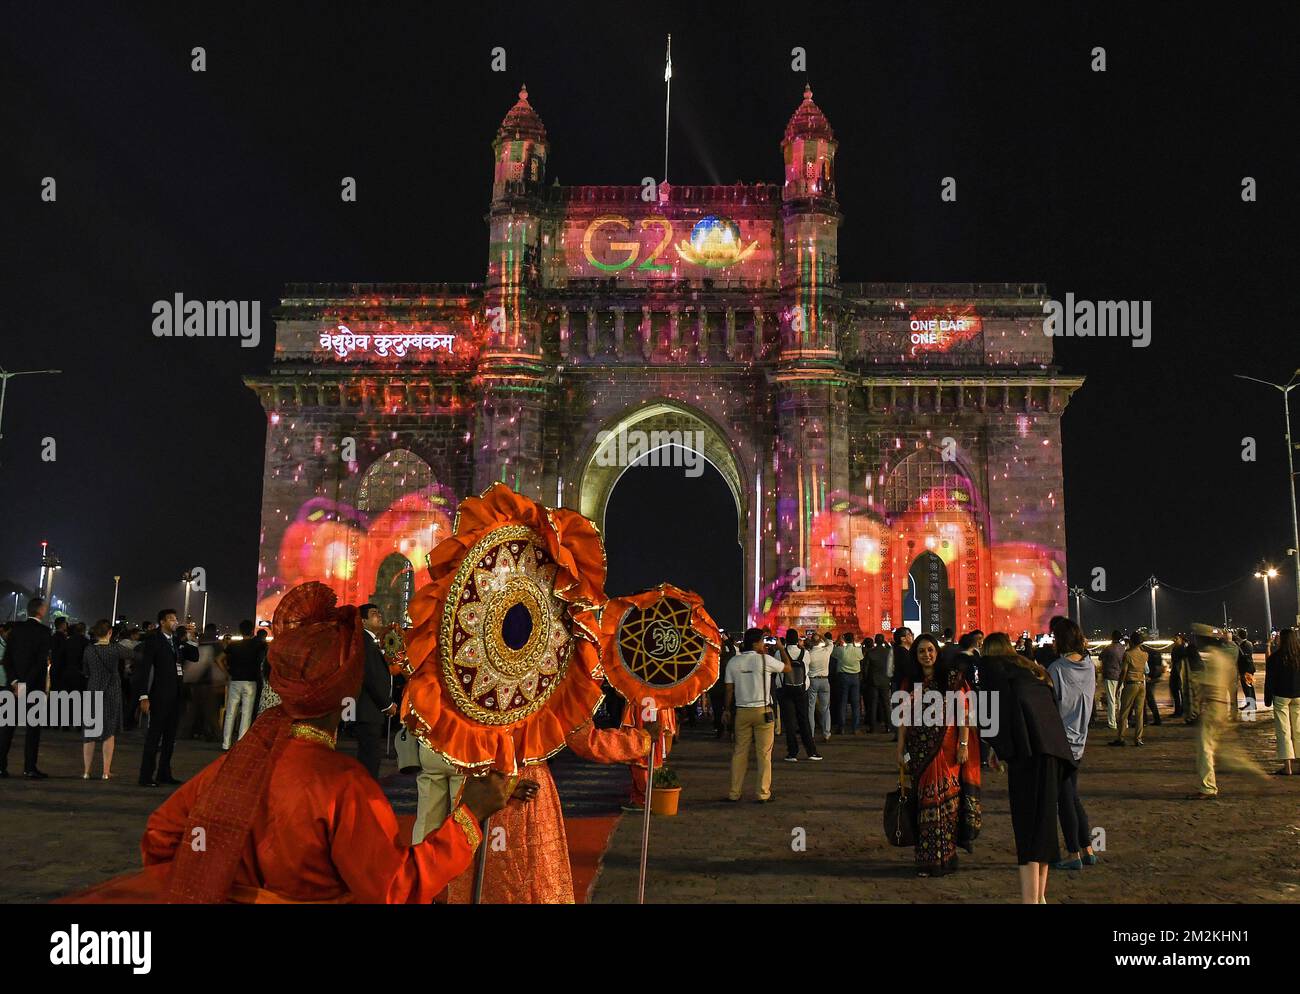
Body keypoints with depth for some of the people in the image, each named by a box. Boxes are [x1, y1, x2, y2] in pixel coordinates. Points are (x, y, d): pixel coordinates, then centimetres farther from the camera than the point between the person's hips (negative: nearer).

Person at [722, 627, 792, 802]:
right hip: (763, 711, -3)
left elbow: (729, 689, 3)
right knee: (764, 753, 3)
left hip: (742, 711, 4)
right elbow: (787, 668, 5)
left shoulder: (733, 662, 1)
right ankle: (763, 793, 5)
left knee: (740, 752, 10)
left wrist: (727, 709, 13)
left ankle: (734, 792, 12)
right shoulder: (764, 659, -9)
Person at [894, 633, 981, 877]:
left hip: (947, 749, -3)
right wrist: (900, 749, 6)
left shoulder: (952, 678, 0)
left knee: (946, 799, -3)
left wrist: (964, 744, -9)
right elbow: (904, 718, 10)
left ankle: (945, 857, 6)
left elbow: (964, 714, -2)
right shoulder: (909, 683, 9)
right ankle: (926, 860, 11)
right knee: (923, 800, 4)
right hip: (920, 750, 3)